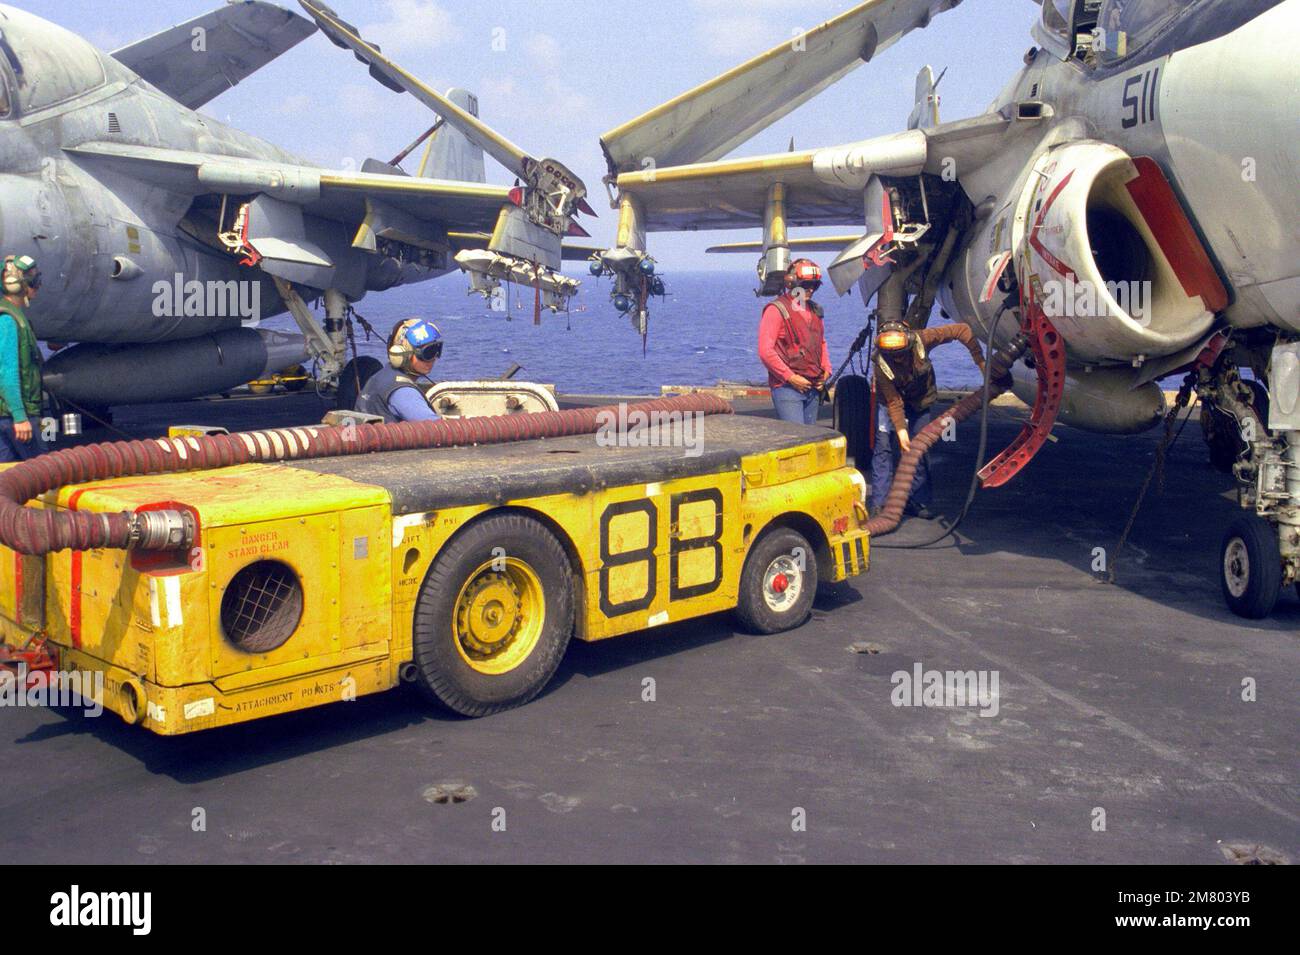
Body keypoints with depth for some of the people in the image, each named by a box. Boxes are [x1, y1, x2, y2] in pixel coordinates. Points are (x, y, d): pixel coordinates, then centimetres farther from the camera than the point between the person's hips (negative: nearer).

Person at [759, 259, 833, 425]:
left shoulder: (814, 310, 16)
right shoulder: (776, 310, -8)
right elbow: (765, 351, -14)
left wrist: (826, 369, 12)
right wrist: (790, 377, -15)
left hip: (812, 387, 8)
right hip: (787, 389, -7)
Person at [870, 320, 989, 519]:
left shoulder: (921, 339, -32)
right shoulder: (881, 366, -34)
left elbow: (962, 330, -26)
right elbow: (894, 403, -27)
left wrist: (980, 361, -29)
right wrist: (901, 431, -34)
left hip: (920, 400, 2)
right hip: (888, 398, -2)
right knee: (882, 445, -13)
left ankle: (917, 500, 6)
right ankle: (880, 503, -11)